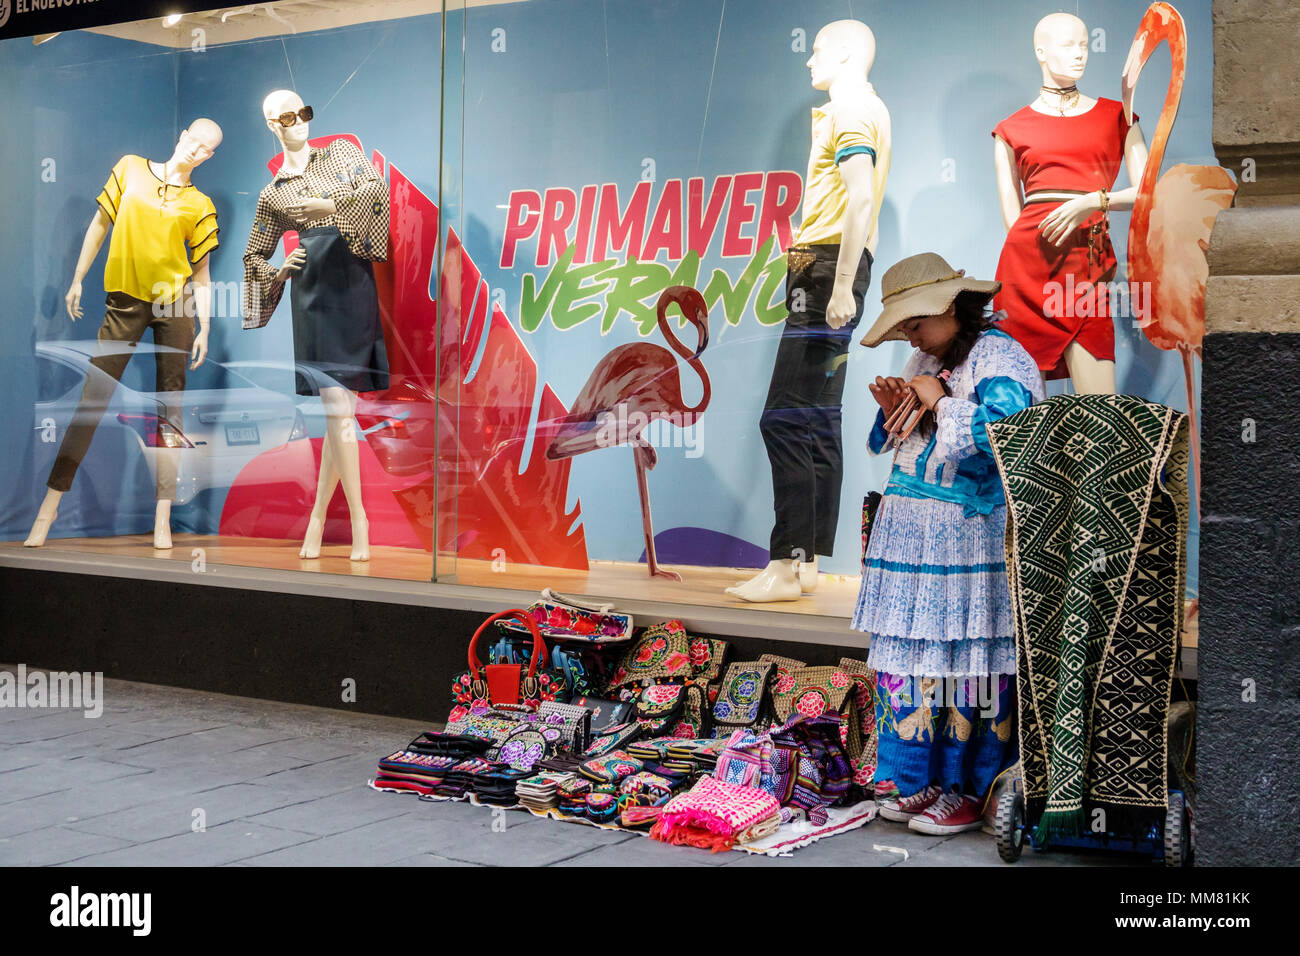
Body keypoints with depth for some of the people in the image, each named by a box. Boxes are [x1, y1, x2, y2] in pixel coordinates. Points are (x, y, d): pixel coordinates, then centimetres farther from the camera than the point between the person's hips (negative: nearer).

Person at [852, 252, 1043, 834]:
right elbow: (892, 445, 23)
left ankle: (970, 789, 6)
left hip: (971, 537, -8)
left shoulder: (999, 358, -7)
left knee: (966, 655, -4)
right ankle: (915, 777, 19)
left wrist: (940, 402, -14)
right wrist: (893, 410, 3)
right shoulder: (924, 361, 18)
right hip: (908, 533, 8)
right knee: (907, 648, 8)